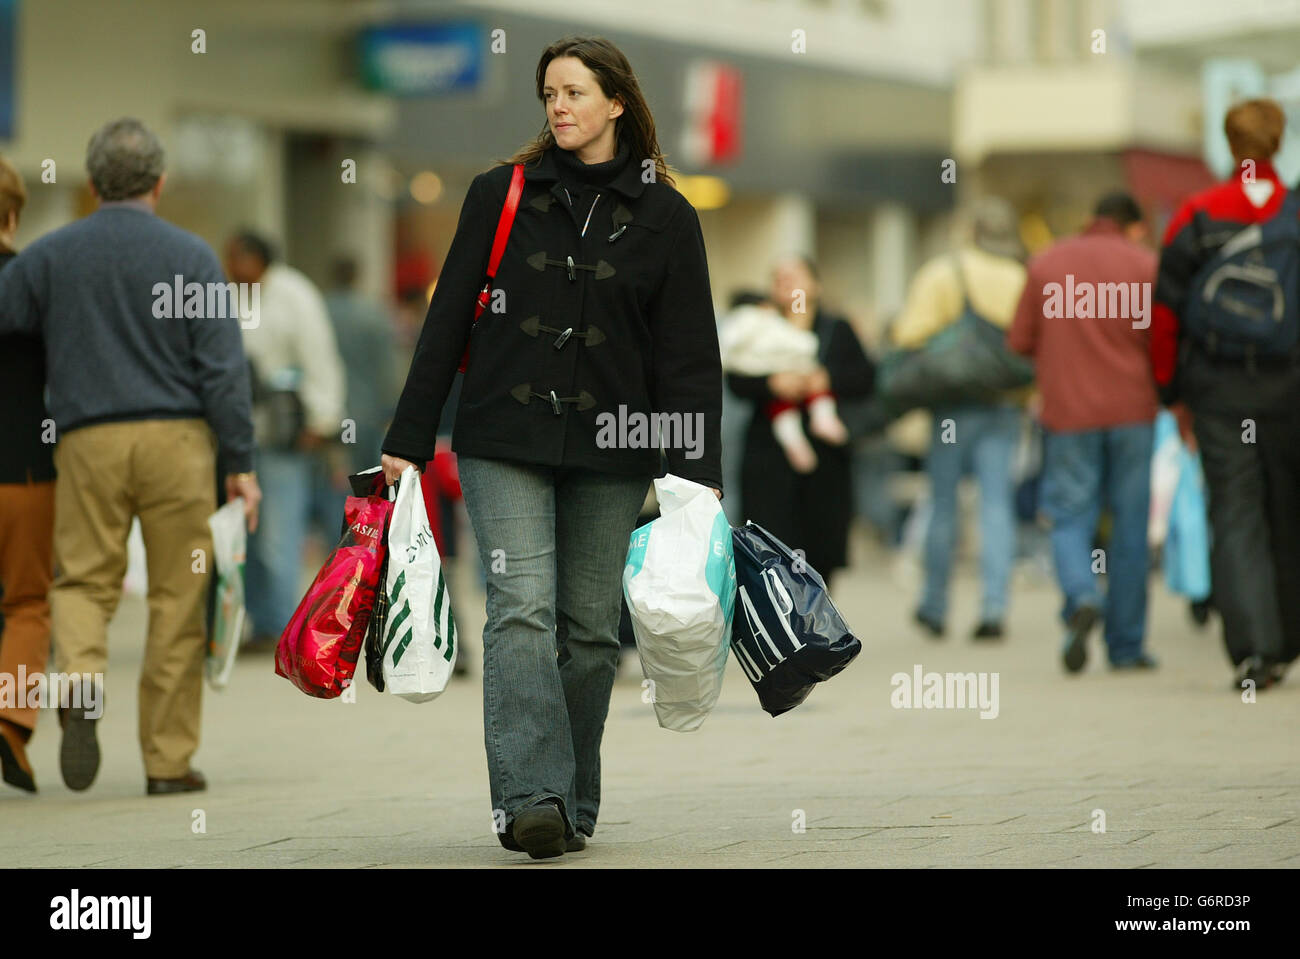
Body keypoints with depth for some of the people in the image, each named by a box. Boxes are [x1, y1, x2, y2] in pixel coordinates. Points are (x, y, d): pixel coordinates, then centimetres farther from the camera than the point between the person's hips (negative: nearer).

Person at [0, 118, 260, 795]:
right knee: (177, 598, 4)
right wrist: (241, 463, 0)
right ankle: (168, 758, 5)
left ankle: (81, 682, -25)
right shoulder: (190, 256, 2)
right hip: (175, 436, -1)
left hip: (87, 440, 1)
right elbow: (223, 365, -2)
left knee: (82, 579, 7)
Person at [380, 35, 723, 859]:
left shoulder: (665, 217, 5)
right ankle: (530, 798, -23)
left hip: (610, 451, 1)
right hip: (504, 438, 0)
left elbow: (690, 356, 4)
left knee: (589, 628, 4)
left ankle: (574, 805, 16)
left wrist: (699, 472, -6)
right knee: (521, 608, -14)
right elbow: (449, 319, 8)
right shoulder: (502, 195, 7)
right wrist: (409, 441, 4)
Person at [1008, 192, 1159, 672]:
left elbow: (1019, 341, 5)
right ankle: (1126, 645, 9)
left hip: (1068, 412, 1)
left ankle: (1081, 598, -24)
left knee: (1070, 519, 6)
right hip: (1131, 409, 0)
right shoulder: (1144, 263, 1)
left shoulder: (1046, 263, 6)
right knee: (1129, 524, 7)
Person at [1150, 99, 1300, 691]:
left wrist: (1170, 392, 7)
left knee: (1235, 517, -1)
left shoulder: (1195, 219, -1)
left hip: (1217, 389, -1)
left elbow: (1165, 310, -1)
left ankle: (1251, 648, -16)